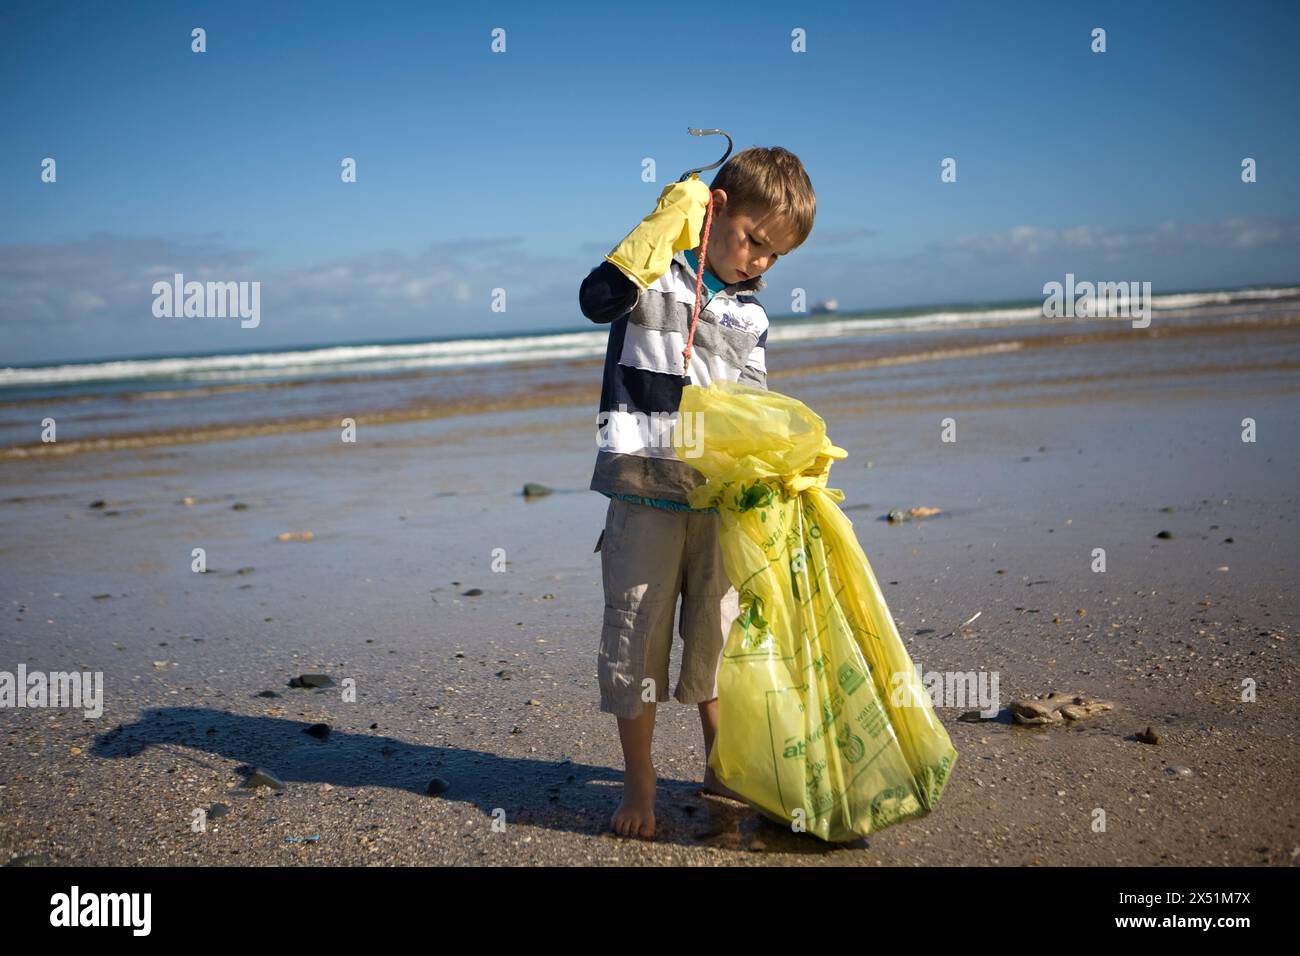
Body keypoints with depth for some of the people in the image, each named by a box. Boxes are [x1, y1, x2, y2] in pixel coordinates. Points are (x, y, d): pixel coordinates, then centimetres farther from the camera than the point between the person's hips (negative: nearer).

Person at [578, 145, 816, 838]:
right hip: (646, 492, -5)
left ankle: (722, 766, 32)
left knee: (719, 633, 14)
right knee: (637, 634, 0)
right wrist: (664, 224, -21)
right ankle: (639, 781, 16)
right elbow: (597, 299, -23)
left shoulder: (750, 315, 14)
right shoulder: (655, 273, -2)